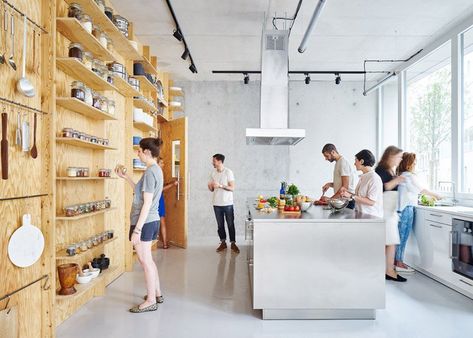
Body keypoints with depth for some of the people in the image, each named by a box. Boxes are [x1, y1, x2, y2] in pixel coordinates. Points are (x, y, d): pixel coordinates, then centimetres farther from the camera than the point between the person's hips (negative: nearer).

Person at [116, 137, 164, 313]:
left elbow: (147, 203, -21)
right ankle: (157, 293, 32)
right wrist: (126, 177, 22)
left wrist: (137, 229, -20)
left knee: (145, 261, 3)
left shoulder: (150, 172, -18)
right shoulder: (156, 170, 11)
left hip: (144, 222, -10)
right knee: (148, 260, 20)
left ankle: (151, 301, 16)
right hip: (152, 221, 10)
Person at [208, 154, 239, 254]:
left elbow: (232, 188, -13)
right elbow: (212, 189, 11)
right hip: (217, 204, 4)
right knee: (220, 225, 11)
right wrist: (209, 186, -12)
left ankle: (233, 243, 15)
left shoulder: (228, 172, -10)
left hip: (227, 203, -4)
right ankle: (223, 242, 23)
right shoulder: (213, 173, 6)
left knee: (230, 224, 4)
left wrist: (220, 186, -24)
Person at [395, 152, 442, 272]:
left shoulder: (400, 175, 14)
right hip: (407, 208, -8)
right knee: (403, 235, -3)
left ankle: (396, 260, 17)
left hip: (401, 207, 8)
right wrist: (435, 195, 12)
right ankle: (399, 263, 3)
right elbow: (422, 190, -2)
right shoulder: (410, 176, -11)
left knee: (400, 235, 12)